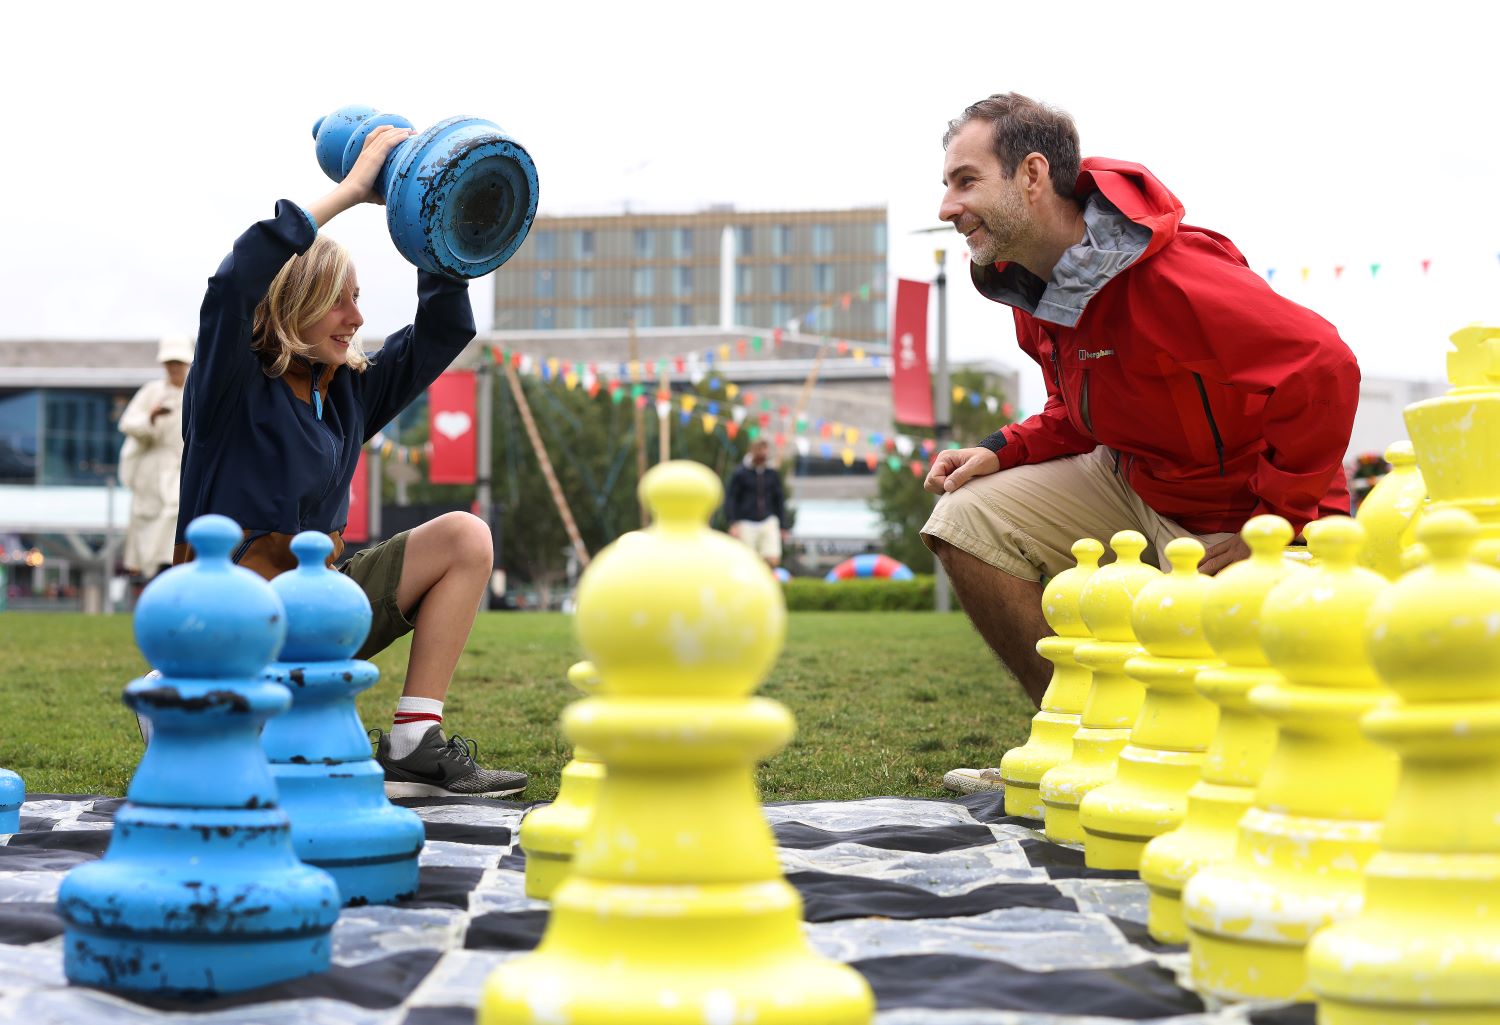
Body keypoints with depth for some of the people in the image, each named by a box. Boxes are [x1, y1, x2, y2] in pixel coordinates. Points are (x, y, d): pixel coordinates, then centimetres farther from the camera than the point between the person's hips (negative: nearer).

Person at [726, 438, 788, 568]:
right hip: (747, 523, -2)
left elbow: (779, 499, 14)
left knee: (773, 560, -11)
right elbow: (730, 499, -2)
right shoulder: (740, 473, -3)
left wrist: (782, 526, 11)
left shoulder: (773, 473, 7)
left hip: (768, 522, 2)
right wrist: (732, 524, -12)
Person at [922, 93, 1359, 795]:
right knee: (967, 519, -8)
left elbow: (1324, 369, -34)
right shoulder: (1034, 287, 0)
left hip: (1236, 517, -8)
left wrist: (1274, 526, -26)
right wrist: (1005, 449, -6)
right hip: (1130, 479, 8)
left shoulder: (1168, 275, -31)